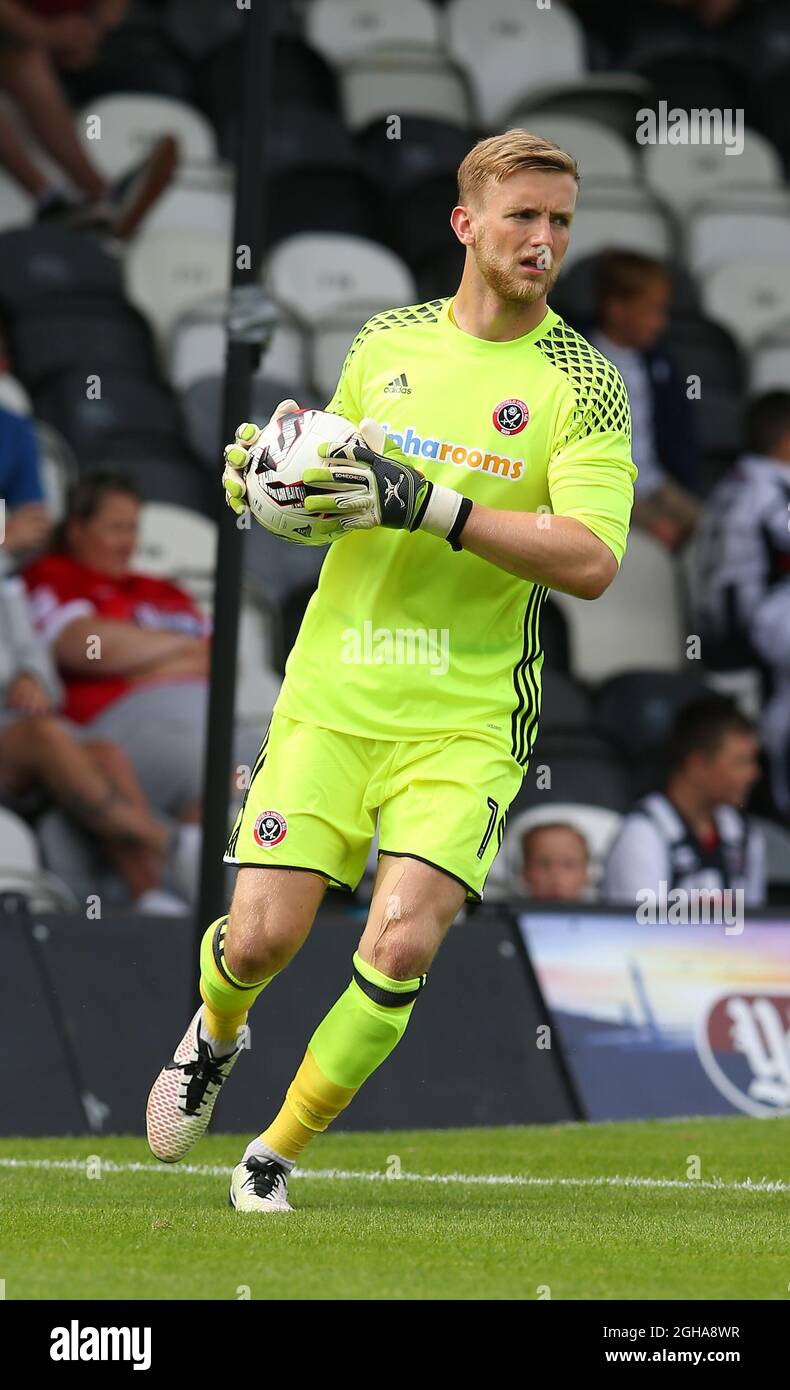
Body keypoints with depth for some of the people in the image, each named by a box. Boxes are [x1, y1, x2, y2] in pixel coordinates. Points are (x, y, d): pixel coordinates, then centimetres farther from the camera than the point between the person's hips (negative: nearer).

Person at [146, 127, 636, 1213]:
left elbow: (591, 559, -15)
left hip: (467, 718, -2)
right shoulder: (388, 341, 9)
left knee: (402, 944, -18)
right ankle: (217, 1035, 33)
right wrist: (264, 466, 2)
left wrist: (430, 506, -22)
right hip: (332, 697, 2)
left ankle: (278, 1153, 3)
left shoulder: (584, 382, -3)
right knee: (262, 936, -5)